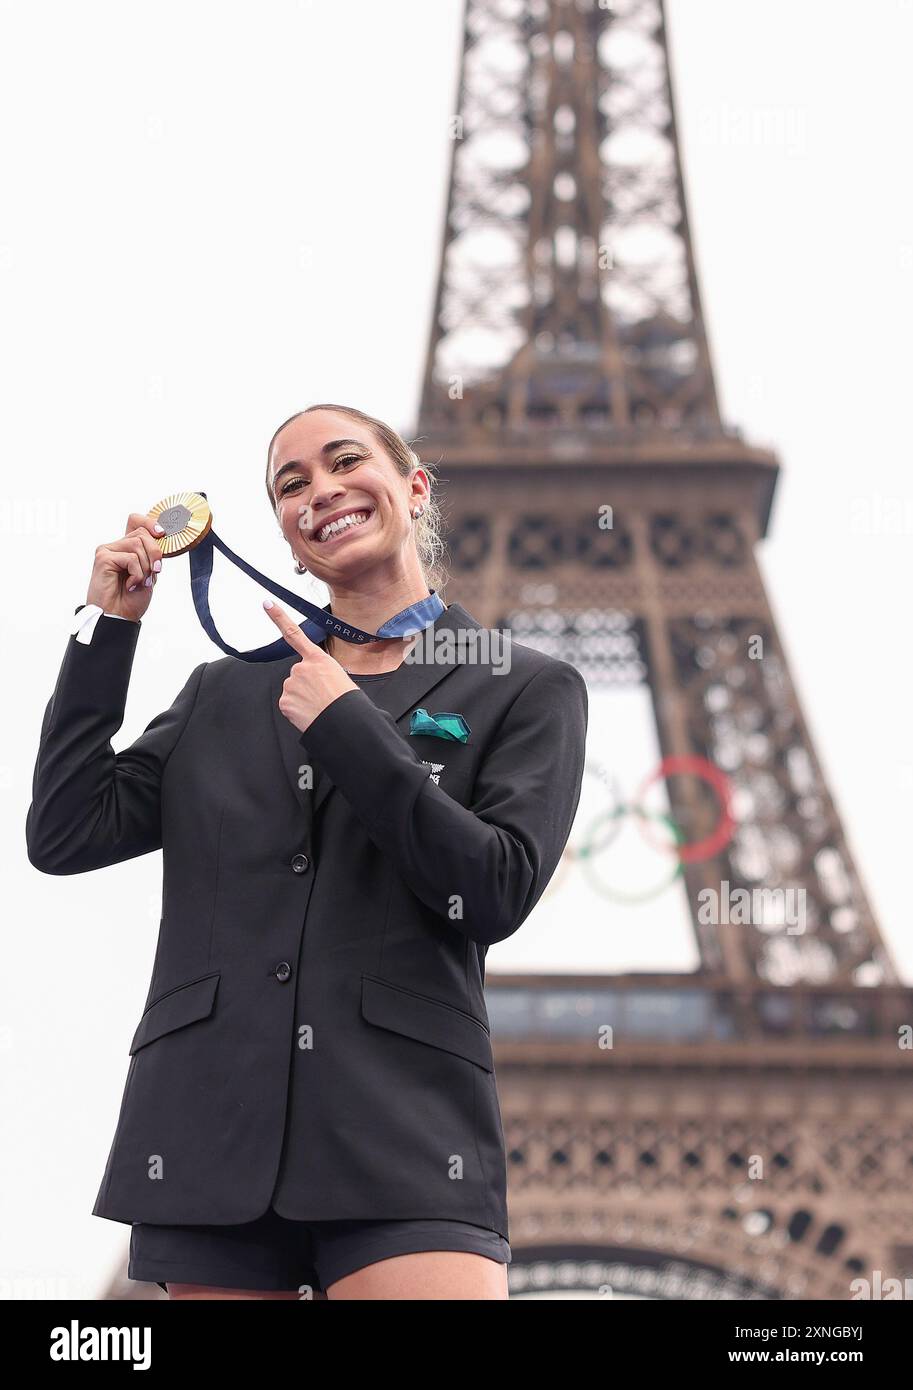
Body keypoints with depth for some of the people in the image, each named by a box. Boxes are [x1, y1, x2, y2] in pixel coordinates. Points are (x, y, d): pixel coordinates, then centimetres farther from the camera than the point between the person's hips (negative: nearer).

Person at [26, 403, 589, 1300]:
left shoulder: (526, 689, 9)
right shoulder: (226, 693, 18)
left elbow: (498, 895, -4)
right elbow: (64, 837, 9)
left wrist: (345, 728, -6)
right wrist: (107, 627, 9)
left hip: (403, 1131, -3)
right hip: (210, 1122, 3)